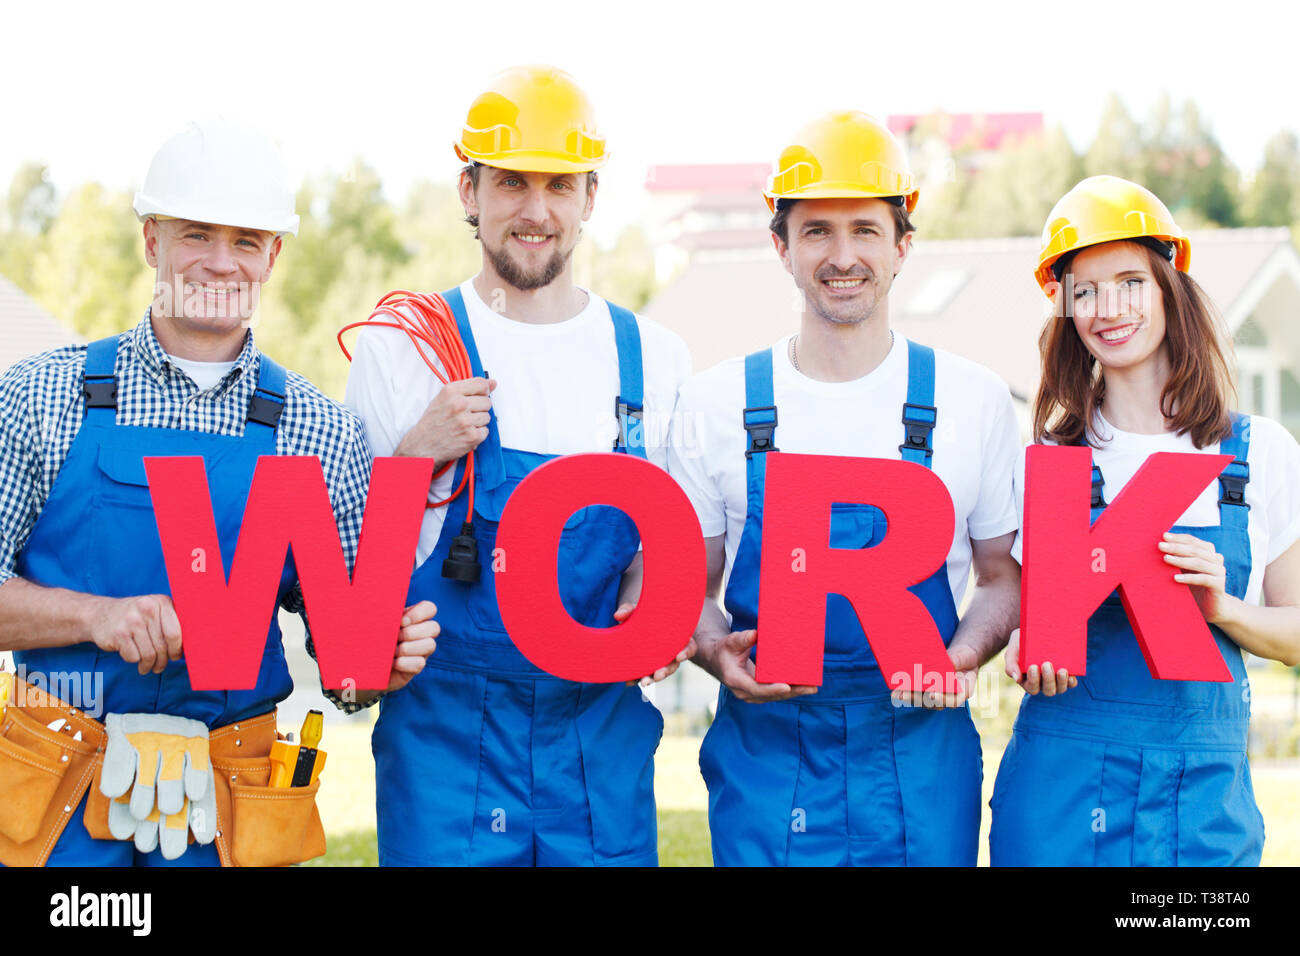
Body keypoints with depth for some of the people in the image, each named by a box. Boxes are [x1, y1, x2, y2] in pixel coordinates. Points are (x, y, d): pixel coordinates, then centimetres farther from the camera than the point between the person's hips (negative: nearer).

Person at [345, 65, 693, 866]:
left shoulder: (653, 358, 8)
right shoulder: (401, 346, 1)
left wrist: (657, 606, -4)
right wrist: (419, 456, -14)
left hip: (601, 726, 2)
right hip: (446, 731, -2)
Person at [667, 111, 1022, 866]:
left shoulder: (974, 400, 3)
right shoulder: (717, 403, 3)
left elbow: (1007, 575, 10)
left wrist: (964, 655, -11)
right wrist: (717, 650, -12)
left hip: (921, 755, 0)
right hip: (765, 752, 0)